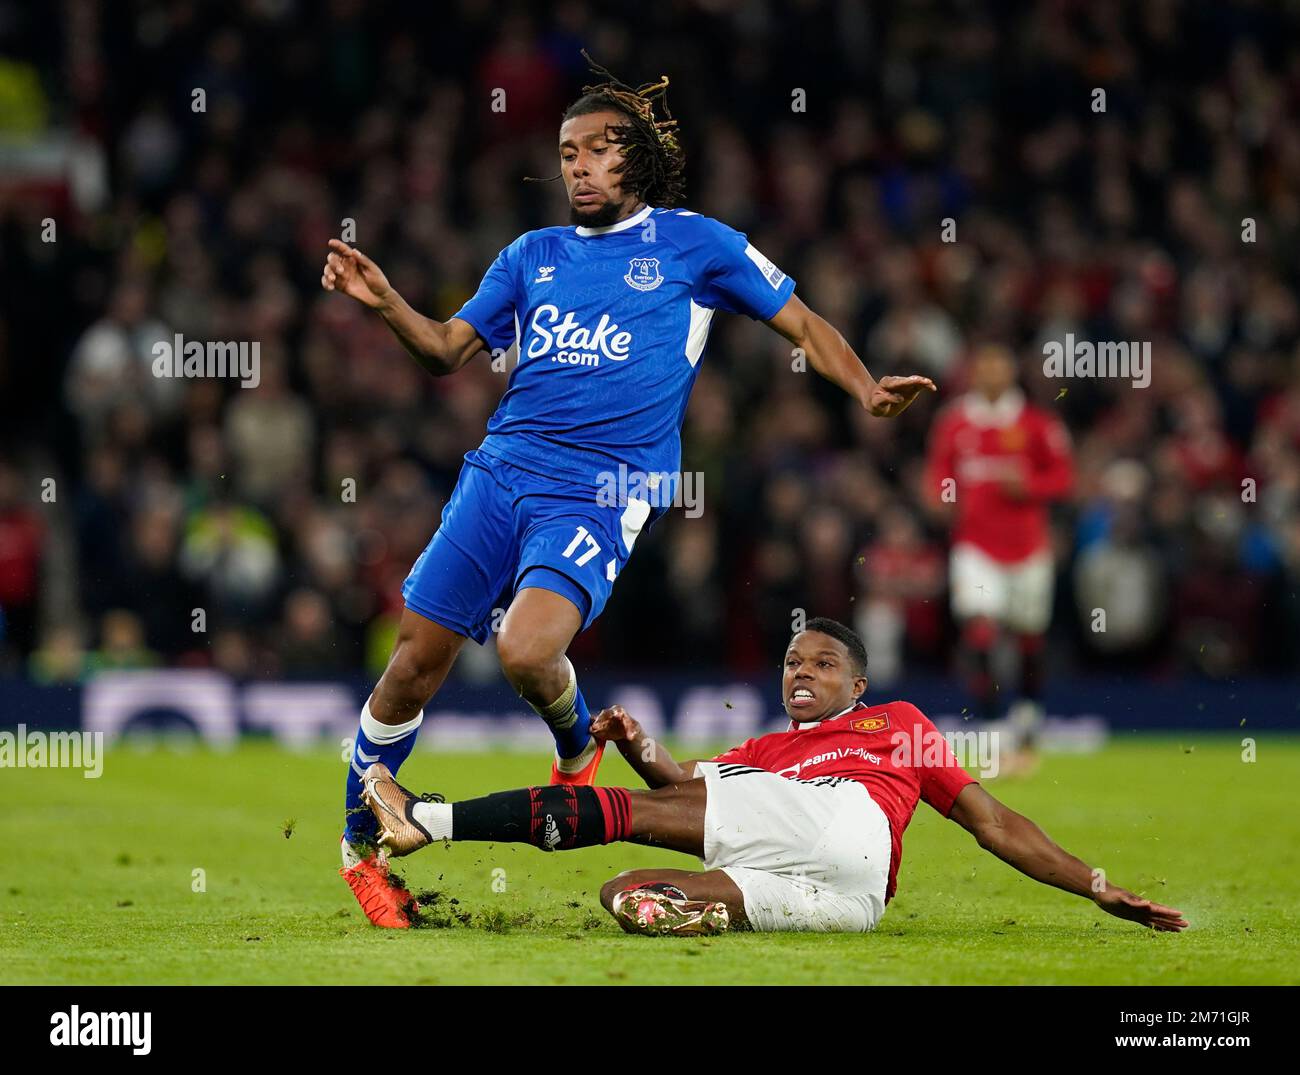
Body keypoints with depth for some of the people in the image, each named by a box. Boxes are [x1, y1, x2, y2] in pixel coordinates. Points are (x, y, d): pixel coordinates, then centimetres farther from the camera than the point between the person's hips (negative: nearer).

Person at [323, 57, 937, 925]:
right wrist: (387, 303, -3)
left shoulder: (692, 243, 8)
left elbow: (801, 323, 13)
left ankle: (577, 742, 9)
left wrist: (867, 390, -3)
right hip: (502, 470, 4)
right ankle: (359, 841, 16)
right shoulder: (533, 256, 18)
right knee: (415, 664, -1)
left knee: (527, 653, -26)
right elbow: (450, 349, 16)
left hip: (601, 495, -4)